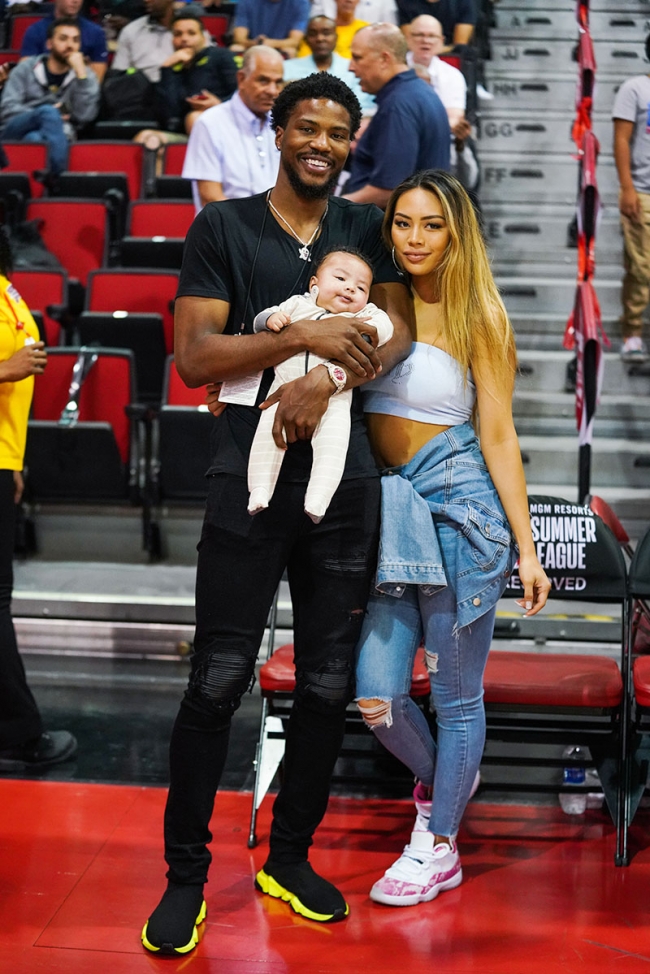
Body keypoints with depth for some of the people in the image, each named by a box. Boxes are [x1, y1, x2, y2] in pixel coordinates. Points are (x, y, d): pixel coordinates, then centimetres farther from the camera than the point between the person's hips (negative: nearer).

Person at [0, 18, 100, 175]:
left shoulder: (85, 77, 12)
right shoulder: (25, 69, 12)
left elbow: (85, 116, -6)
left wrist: (80, 73, -11)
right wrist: (47, 115, -11)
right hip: (16, 133, 0)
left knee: (35, 138, -37)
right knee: (49, 112, -33)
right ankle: (56, 177, -43)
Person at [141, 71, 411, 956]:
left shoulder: (366, 228, 11)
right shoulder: (223, 228, 2)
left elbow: (400, 331, 1)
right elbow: (194, 355, -7)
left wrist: (324, 380, -16)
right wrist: (306, 336, -17)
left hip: (345, 481, 4)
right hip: (251, 480, -3)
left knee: (329, 683, 8)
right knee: (218, 681, -3)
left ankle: (289, 858, 23)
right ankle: (186, 874, 9)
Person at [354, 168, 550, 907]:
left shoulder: (478, 317, -1)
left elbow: (497, 436, -2)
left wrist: (526, 549, -4)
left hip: (459, 506, -4)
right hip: (391, 509, 4)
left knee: (456, 696, 5)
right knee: (376, 694, 1)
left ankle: (439, 848, 22)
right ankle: (438, 782, 33)